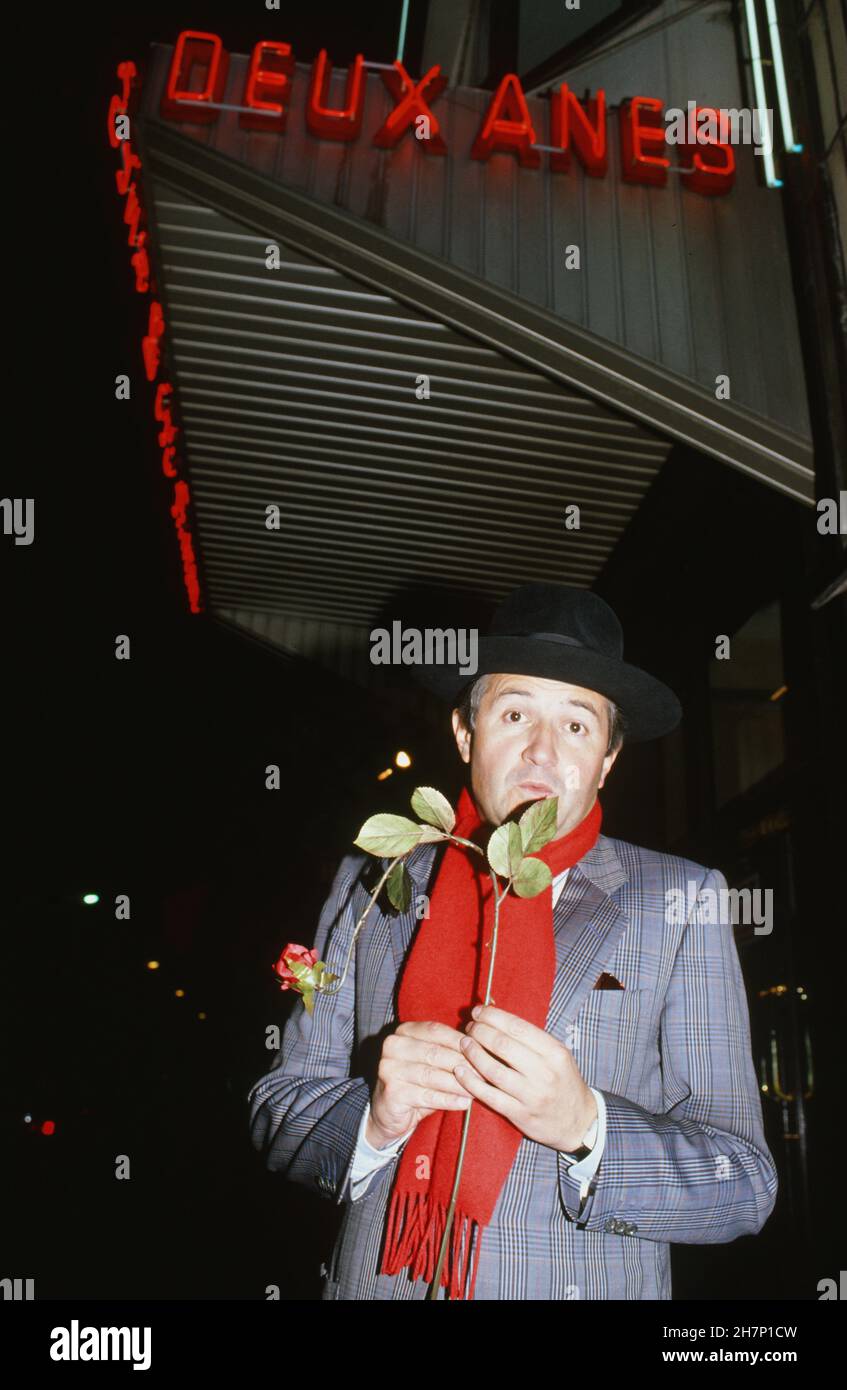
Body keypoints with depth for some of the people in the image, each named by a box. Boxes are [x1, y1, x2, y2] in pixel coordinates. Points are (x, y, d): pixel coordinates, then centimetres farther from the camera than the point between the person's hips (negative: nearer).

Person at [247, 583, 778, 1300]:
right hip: (378, 1277, 2)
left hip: (586, 1283, -1)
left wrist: (583, 1126, -27)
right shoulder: (373, 885, -3)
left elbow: (745, 1185, -10)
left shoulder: (682, 902, -8)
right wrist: (373, 1118, -21)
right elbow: (279, 1109, -1)